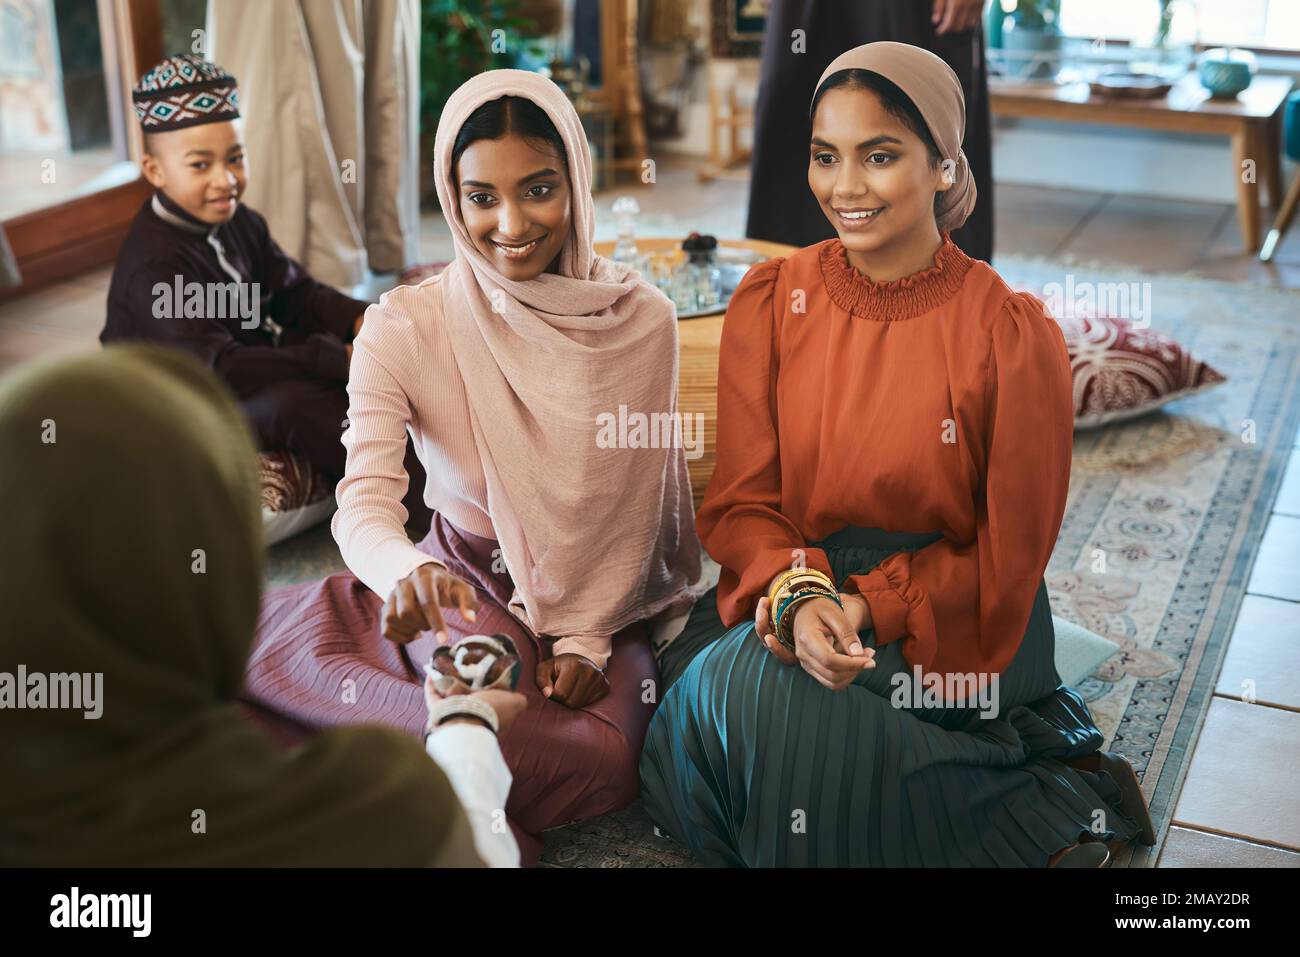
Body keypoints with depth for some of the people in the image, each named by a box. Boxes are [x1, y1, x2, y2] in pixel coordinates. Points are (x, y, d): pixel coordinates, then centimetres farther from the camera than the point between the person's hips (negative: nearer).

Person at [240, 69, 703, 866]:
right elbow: (366, 497, -21)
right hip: (469, 581, -3)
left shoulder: (641, 320, -8)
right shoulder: (404, 329, -13)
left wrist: (587, 639, -10)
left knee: (604, 755, -24)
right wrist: (406, 571, -44)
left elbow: (633, 504, -2)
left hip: (604, 596, 3)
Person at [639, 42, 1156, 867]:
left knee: (753, 697, -28)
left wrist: (870, 608, -20)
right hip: (793, 587, 5)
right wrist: (798, 595, -22)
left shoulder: (1013, 333, -11)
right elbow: (743, 499, -2)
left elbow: (1008, 558, -6)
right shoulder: (770, 303, -1)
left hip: (946, 626, -4)